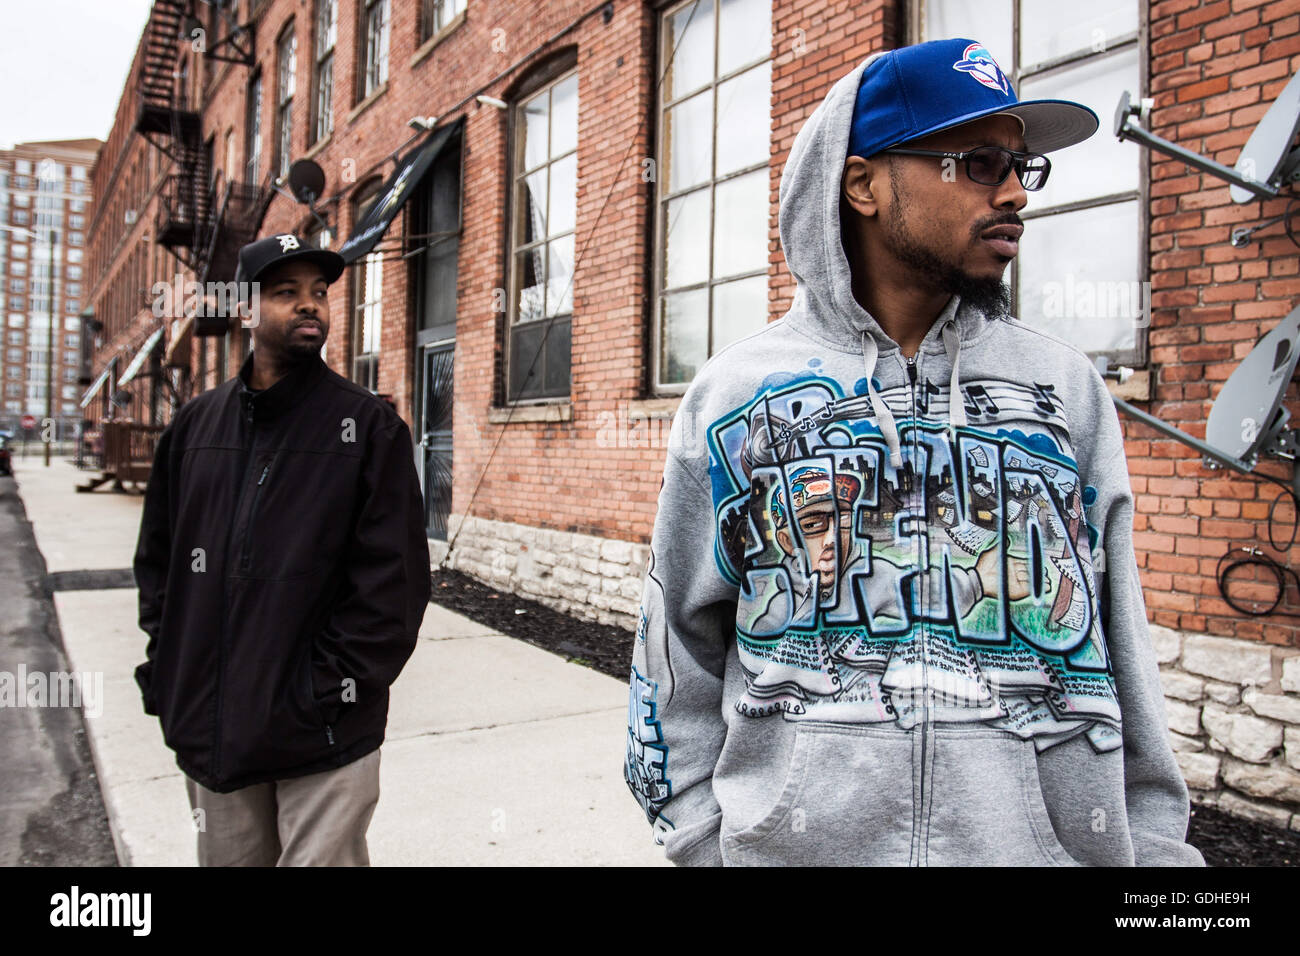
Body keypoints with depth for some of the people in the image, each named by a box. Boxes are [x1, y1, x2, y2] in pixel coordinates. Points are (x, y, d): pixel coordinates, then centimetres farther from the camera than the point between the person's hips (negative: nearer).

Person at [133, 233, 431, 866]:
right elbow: (157, 558, 15)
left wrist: (330, 690, -14)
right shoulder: (196, 424, 8)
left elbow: (393, 580, -10)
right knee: (228, 859, 18)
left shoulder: (368, 425, -6)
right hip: (209, 729, 5)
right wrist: (168, 670, 5)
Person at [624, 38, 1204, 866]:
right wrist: (702, 832, -1)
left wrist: (1154, 843, 5)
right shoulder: (735, 395, -3)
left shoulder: (1069, 389, 2)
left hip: (1055, 839, 2)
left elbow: (1120, 645, 5)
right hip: (794, 841, -1)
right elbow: (681, 647, 2)